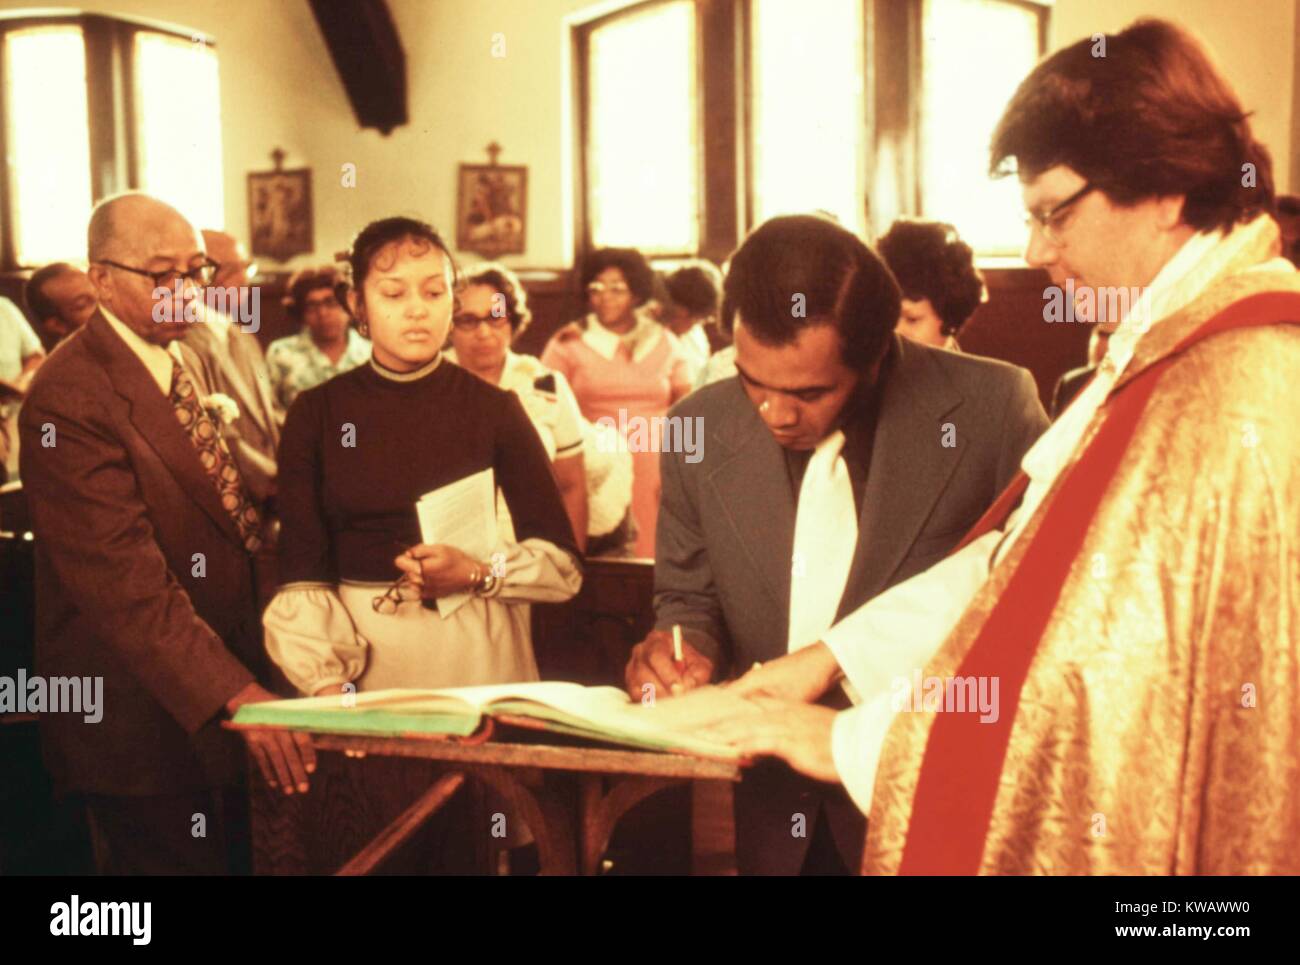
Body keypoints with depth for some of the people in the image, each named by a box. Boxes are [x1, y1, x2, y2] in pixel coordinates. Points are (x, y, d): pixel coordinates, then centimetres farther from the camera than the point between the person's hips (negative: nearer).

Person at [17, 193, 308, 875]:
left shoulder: (180, 359, 8)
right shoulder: (68, 398, -21)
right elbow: (127, 585, -28)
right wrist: (238, 696, -34)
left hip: (221, 702, 9)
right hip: (144, 721, -9)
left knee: (235, 857, 20)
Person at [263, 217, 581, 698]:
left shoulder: (494, 409, -2)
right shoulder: (316, 413, 0)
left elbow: (563, 561, -1)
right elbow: (300, 570, -4)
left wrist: (480, 574, -18)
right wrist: (327, 685, -17)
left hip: (479, 649, 0)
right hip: (359, 645, 0)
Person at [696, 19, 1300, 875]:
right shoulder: (1181, 345, 4)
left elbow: (1102, 686, -25)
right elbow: (1026, 555, 6)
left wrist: (847, 742, -15)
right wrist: (834, 655, 2)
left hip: (1148, 832, -8)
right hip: (1129, 816, 8)